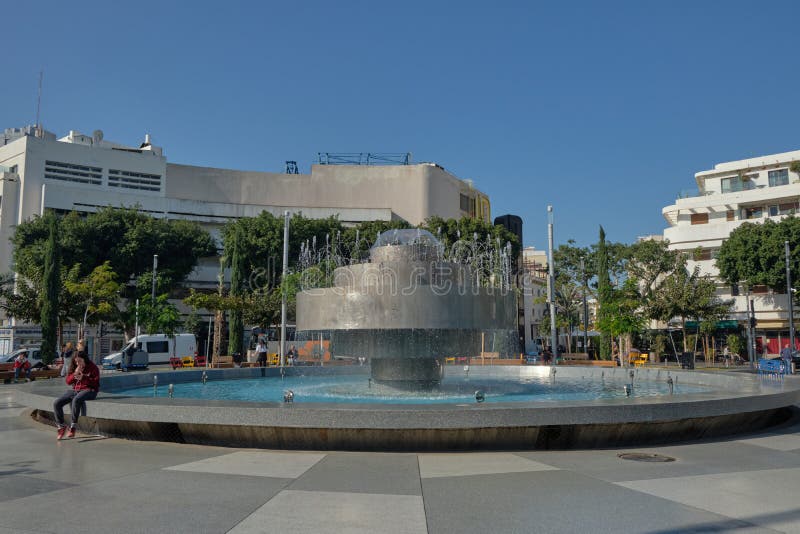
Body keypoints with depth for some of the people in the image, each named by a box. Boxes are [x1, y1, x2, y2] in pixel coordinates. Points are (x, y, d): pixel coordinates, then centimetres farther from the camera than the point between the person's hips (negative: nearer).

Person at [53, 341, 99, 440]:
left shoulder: (92, 367, -5)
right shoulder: (74, 367, 12)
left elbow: (96, 383, -8)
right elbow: (68, 381, 10)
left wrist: (83, 378, -20)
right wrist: (75, 374, -9)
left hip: (89, 390, -7)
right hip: (75, 390, 7)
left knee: (76, 400, -39)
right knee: (56, 403, -12)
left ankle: (73, 426, -31)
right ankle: (61, 426, 0)